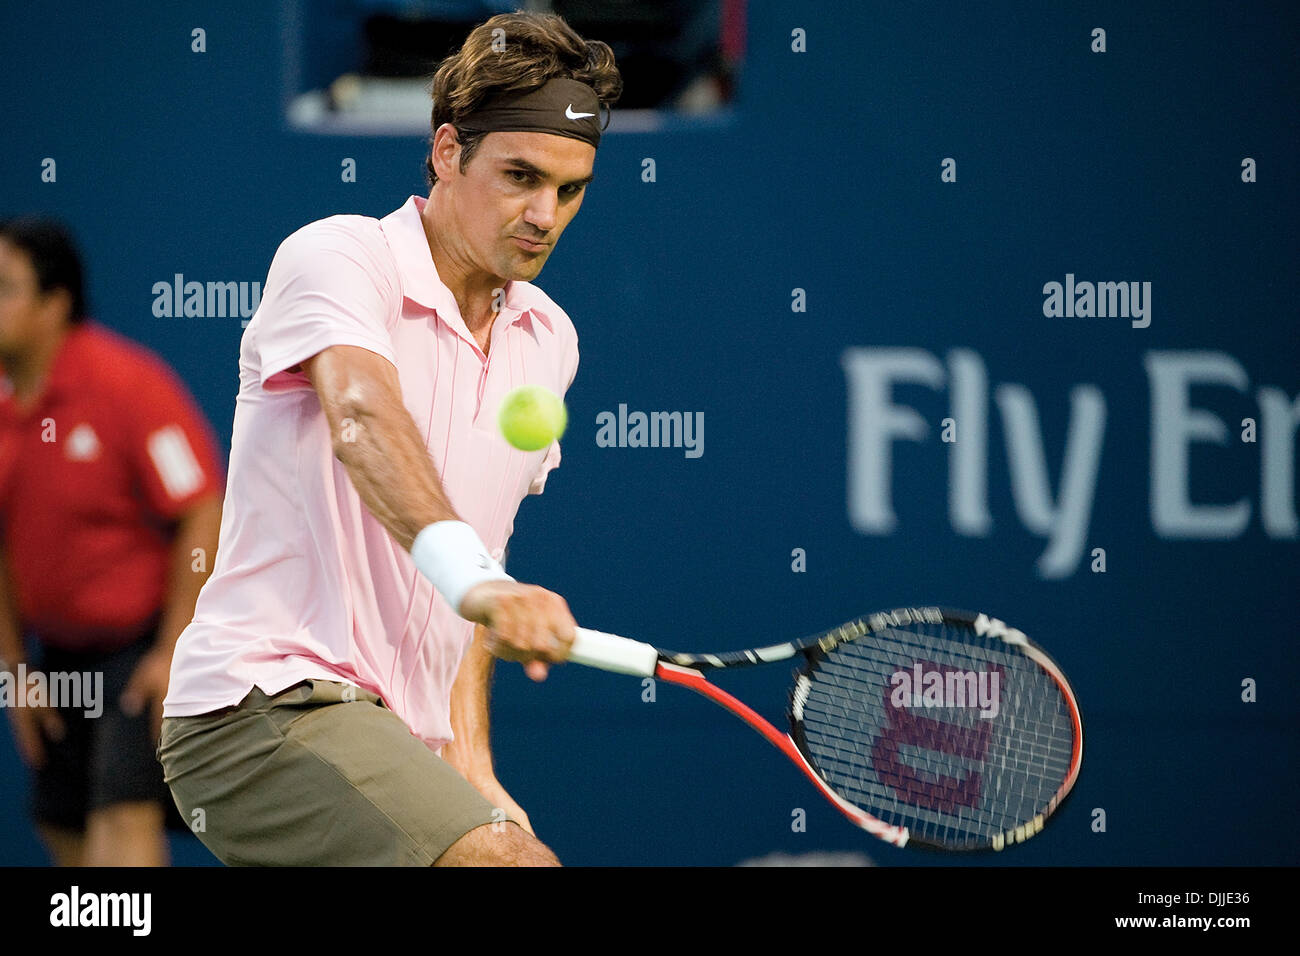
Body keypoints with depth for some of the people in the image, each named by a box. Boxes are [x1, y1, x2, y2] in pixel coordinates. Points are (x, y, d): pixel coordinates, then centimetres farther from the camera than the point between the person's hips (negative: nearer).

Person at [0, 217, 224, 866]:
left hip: (151, 637, -7)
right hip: (64, 651, 7)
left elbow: (202, 513, -17)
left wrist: (174, 651, -19)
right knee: (64, 830, 9)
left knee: (124, 813, -20)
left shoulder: (126, 383, -18)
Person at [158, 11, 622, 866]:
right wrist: (474, 579, -49)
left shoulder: (546, 339, 15)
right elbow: (363, 420, -30)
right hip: (265, 696, -9)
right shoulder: (337, 258, -9)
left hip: (395, 733, 9)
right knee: (513, 862, -28)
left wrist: (467, 759, 9)